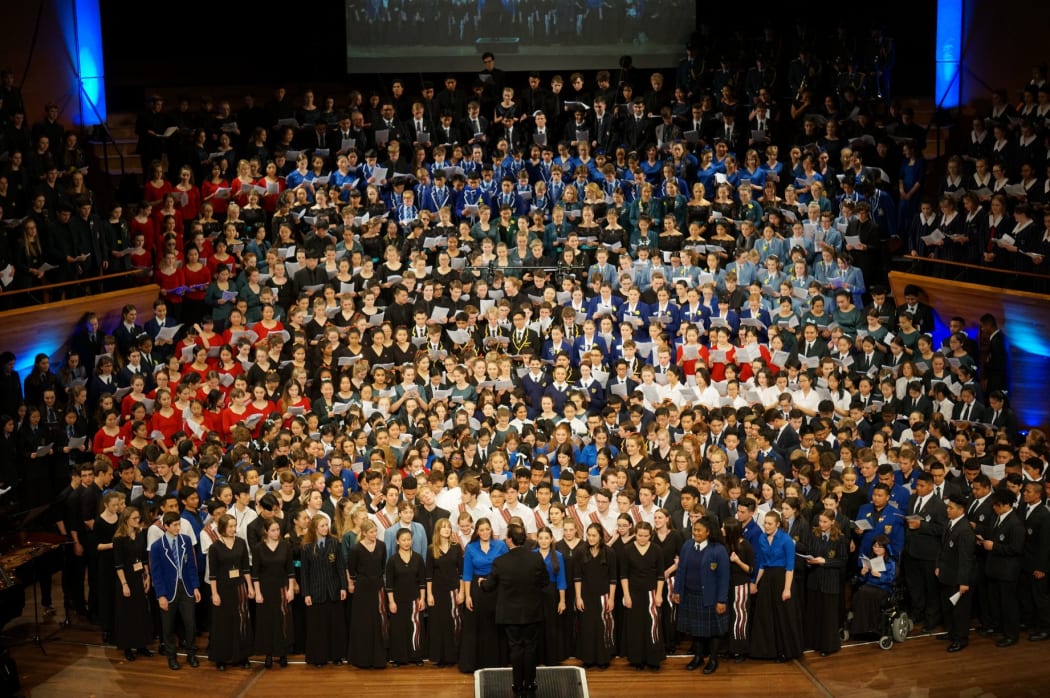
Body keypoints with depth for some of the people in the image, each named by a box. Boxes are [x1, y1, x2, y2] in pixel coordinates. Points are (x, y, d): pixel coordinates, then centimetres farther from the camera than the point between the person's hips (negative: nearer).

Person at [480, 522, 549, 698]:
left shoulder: (500, 562, -17)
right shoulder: (536, 558, -12)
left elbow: (488, 586, -4)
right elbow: (545, 581, 1)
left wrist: (481, 583, 20)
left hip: (510, 613, -1)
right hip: (532, 611, 1)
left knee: (516, 648, 9)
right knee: (530, 647, 11)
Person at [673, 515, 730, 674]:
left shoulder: (718, 550, -13)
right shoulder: (687, 546, 1)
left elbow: (723, 577, -12)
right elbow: (681, 570, 7)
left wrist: (721, 600, -14)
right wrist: (677, 591, 6)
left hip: (709, 598, -4)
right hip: (690, 596, 4)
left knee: (711, 629, 8)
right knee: (695, 627, 13)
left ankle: (713, 659, 22)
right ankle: (698, 656, 28)